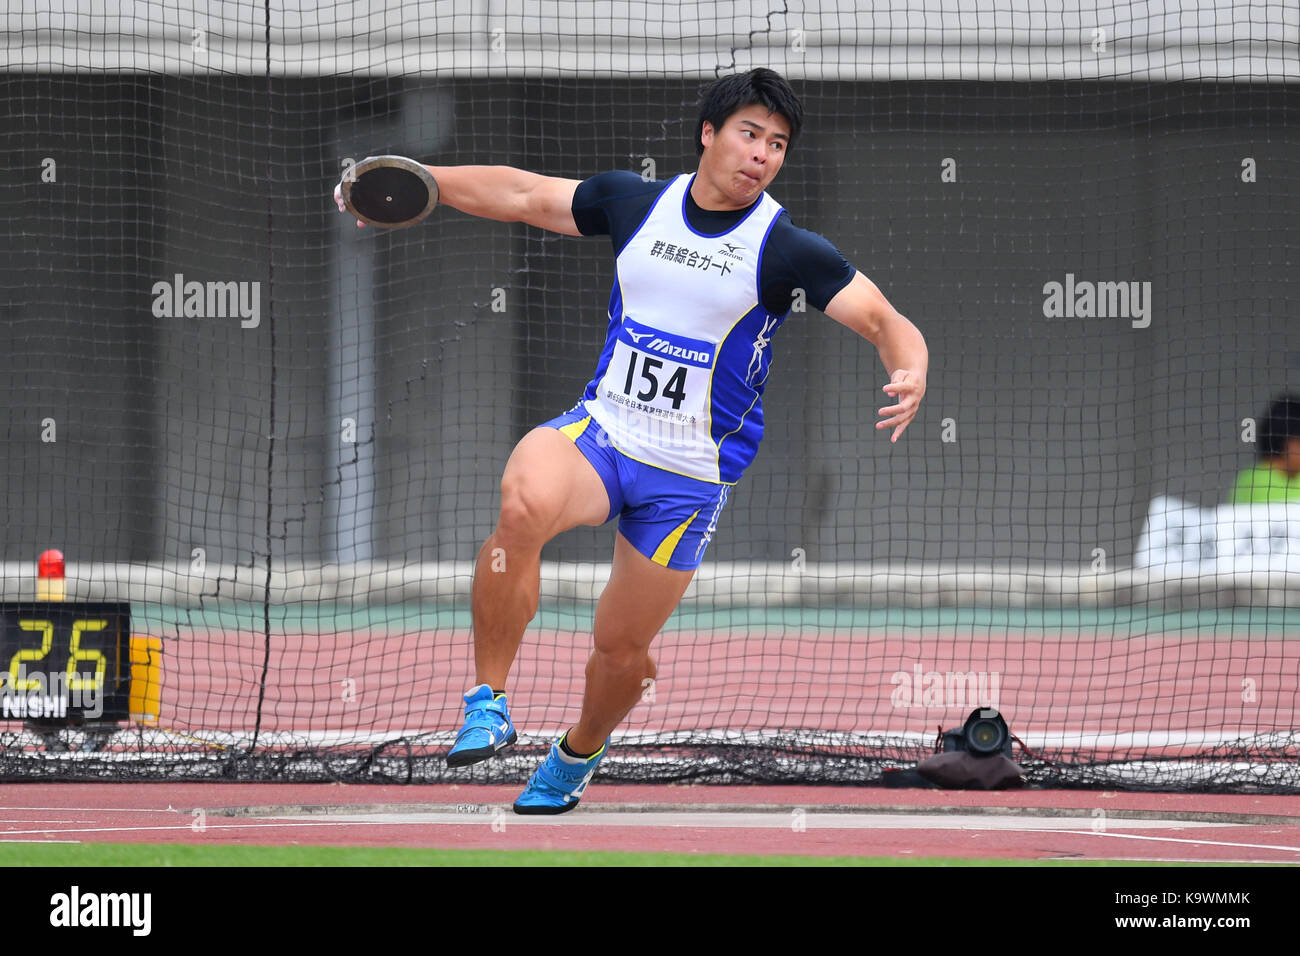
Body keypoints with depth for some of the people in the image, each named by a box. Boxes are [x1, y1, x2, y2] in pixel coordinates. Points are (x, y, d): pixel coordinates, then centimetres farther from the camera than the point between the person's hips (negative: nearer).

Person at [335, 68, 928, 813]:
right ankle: (489, 705, -25)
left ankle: (580, 751, 42)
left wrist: (910, 374, -34)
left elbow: (886, 321, -12)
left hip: (691, 473, -1)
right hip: (600, 430, 1)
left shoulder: (788, 251, -8)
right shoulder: (636, 204, 1)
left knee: (622, 646, 6)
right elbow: (523, 194, 13)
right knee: (524, 500, -33)